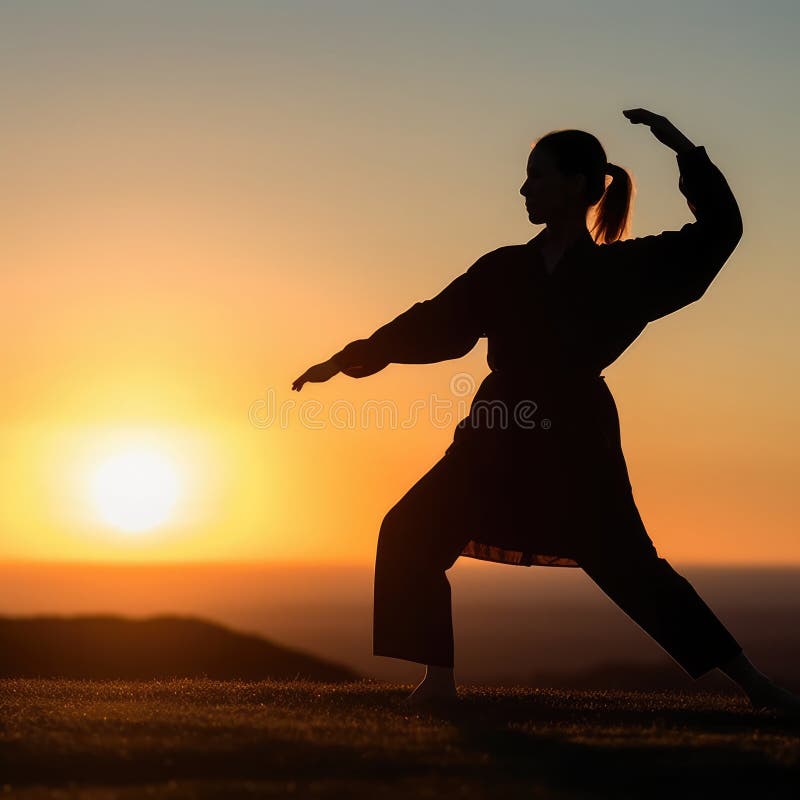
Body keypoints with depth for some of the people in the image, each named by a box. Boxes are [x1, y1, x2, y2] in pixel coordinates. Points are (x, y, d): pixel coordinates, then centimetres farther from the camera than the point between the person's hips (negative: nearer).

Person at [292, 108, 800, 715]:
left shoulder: (621, 270, 2)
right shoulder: (505, 270, 11)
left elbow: (718, 231, -1)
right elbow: (431, 325, 14)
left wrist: (683, 148, -10)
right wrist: (347, 360, 12)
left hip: (575, 443, -4)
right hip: (501, 441, 4)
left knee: (629, 568, -8)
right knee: (410, 534, -7)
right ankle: (439, 678, 2)